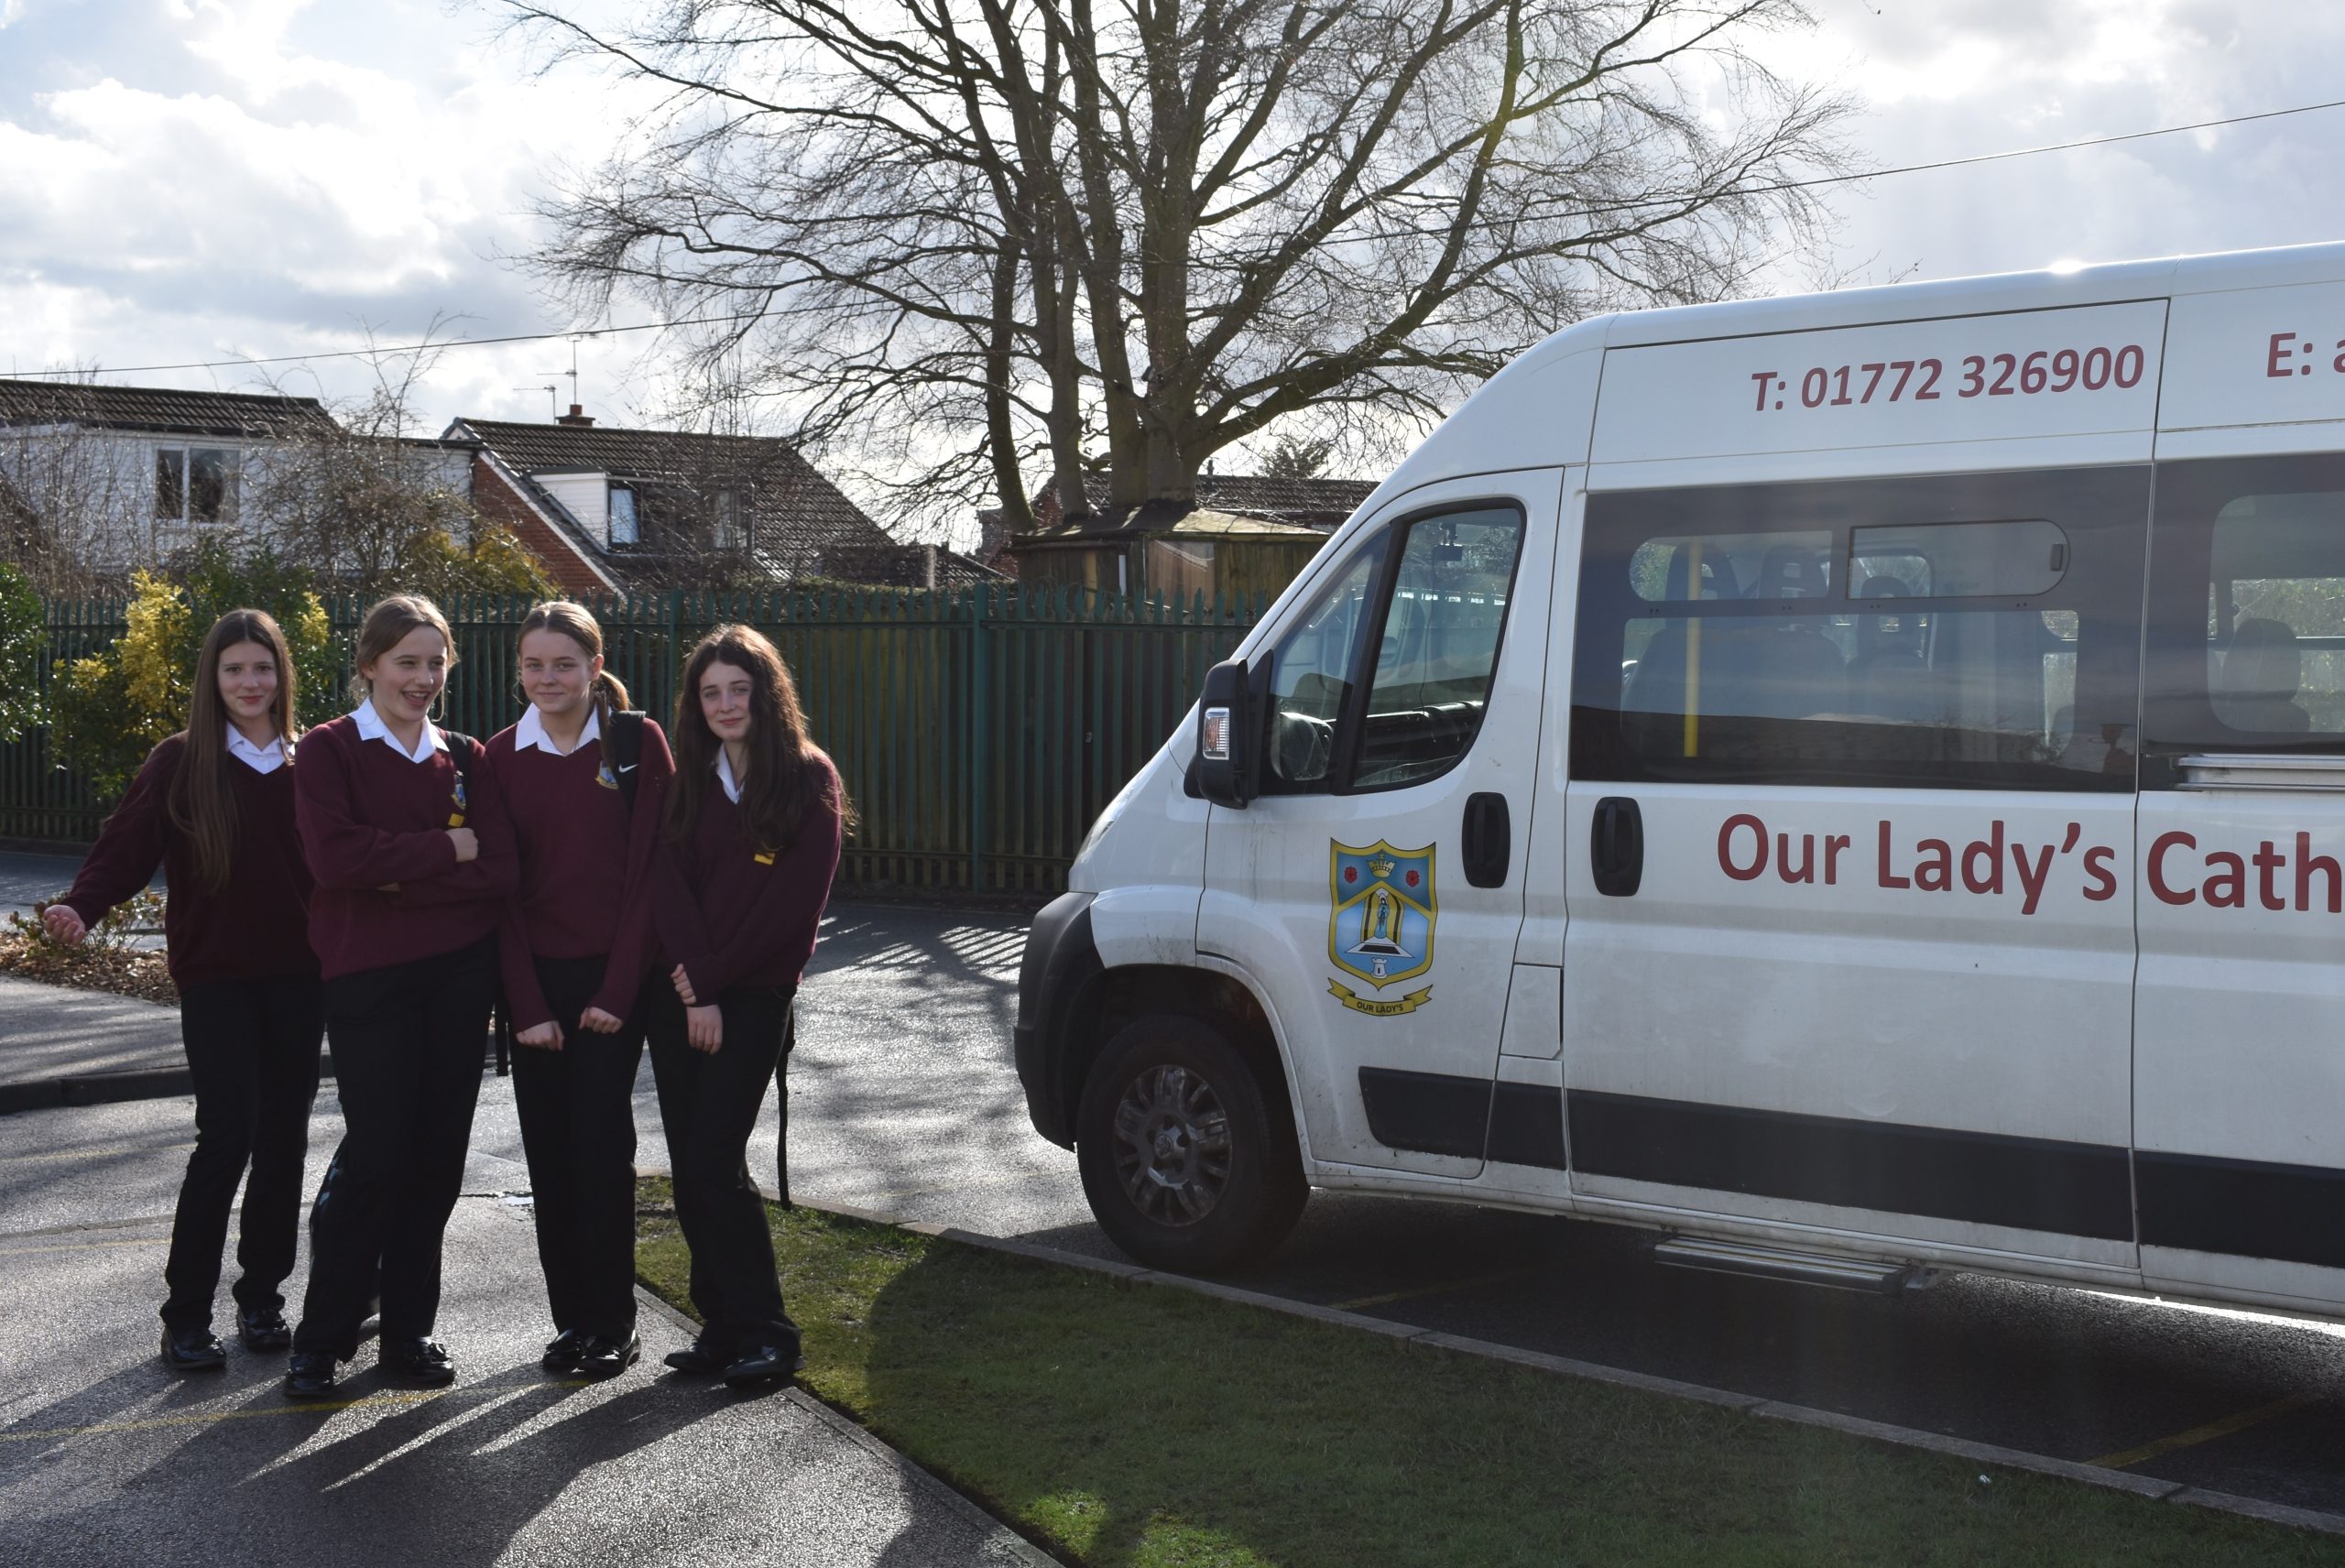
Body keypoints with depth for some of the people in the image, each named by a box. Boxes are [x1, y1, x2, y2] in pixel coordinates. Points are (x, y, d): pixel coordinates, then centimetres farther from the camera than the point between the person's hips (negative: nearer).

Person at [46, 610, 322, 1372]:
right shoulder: (180, 763, -2)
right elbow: (126, 845, -12)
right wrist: (81, 907, -29)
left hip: (296, 976, 3)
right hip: (216, 975, -3)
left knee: (284, 1139, 6)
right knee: (229, 1135, -9)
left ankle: (261, 1300, 20)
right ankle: (185, 1315, 2)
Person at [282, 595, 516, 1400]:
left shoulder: (465, 758, 9)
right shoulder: (330, 749, 0)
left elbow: (499, 870, -3)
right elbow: (336, 854, -17)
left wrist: (398, 875, -13)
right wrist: (446, 850, -11)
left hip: (460, 973, 4)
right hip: (369, 978, -4)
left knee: (437, 1153, 6)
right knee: (375, 1152, -6)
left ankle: (410, 1329, 19)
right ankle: (321, 1338, 7)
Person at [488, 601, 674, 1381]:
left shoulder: (638, 743, -4)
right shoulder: (502, 756, 3)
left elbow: (650, 870, -5)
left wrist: (618, 990, -10)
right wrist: (527, 1005, -5)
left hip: (613, 971, -2)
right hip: (534, 975, 3)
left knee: (603, 1143, -4)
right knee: (548, 1149, 3)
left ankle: (614, 1322, 8)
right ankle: (571, 1317, 14)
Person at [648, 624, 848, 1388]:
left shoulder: (808, 779, -4)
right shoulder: (689, 783, 11)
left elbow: (794, 903, -10)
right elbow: (669, 888, 1)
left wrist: (711, 980, -10)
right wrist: (691, 987, -12)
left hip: (754, 996, -5)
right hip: (681, 994, 5)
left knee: (714, 1163, -11)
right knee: (691, 1166, 4)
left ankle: (766, 1334, -1)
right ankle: (723, 1326, 14)